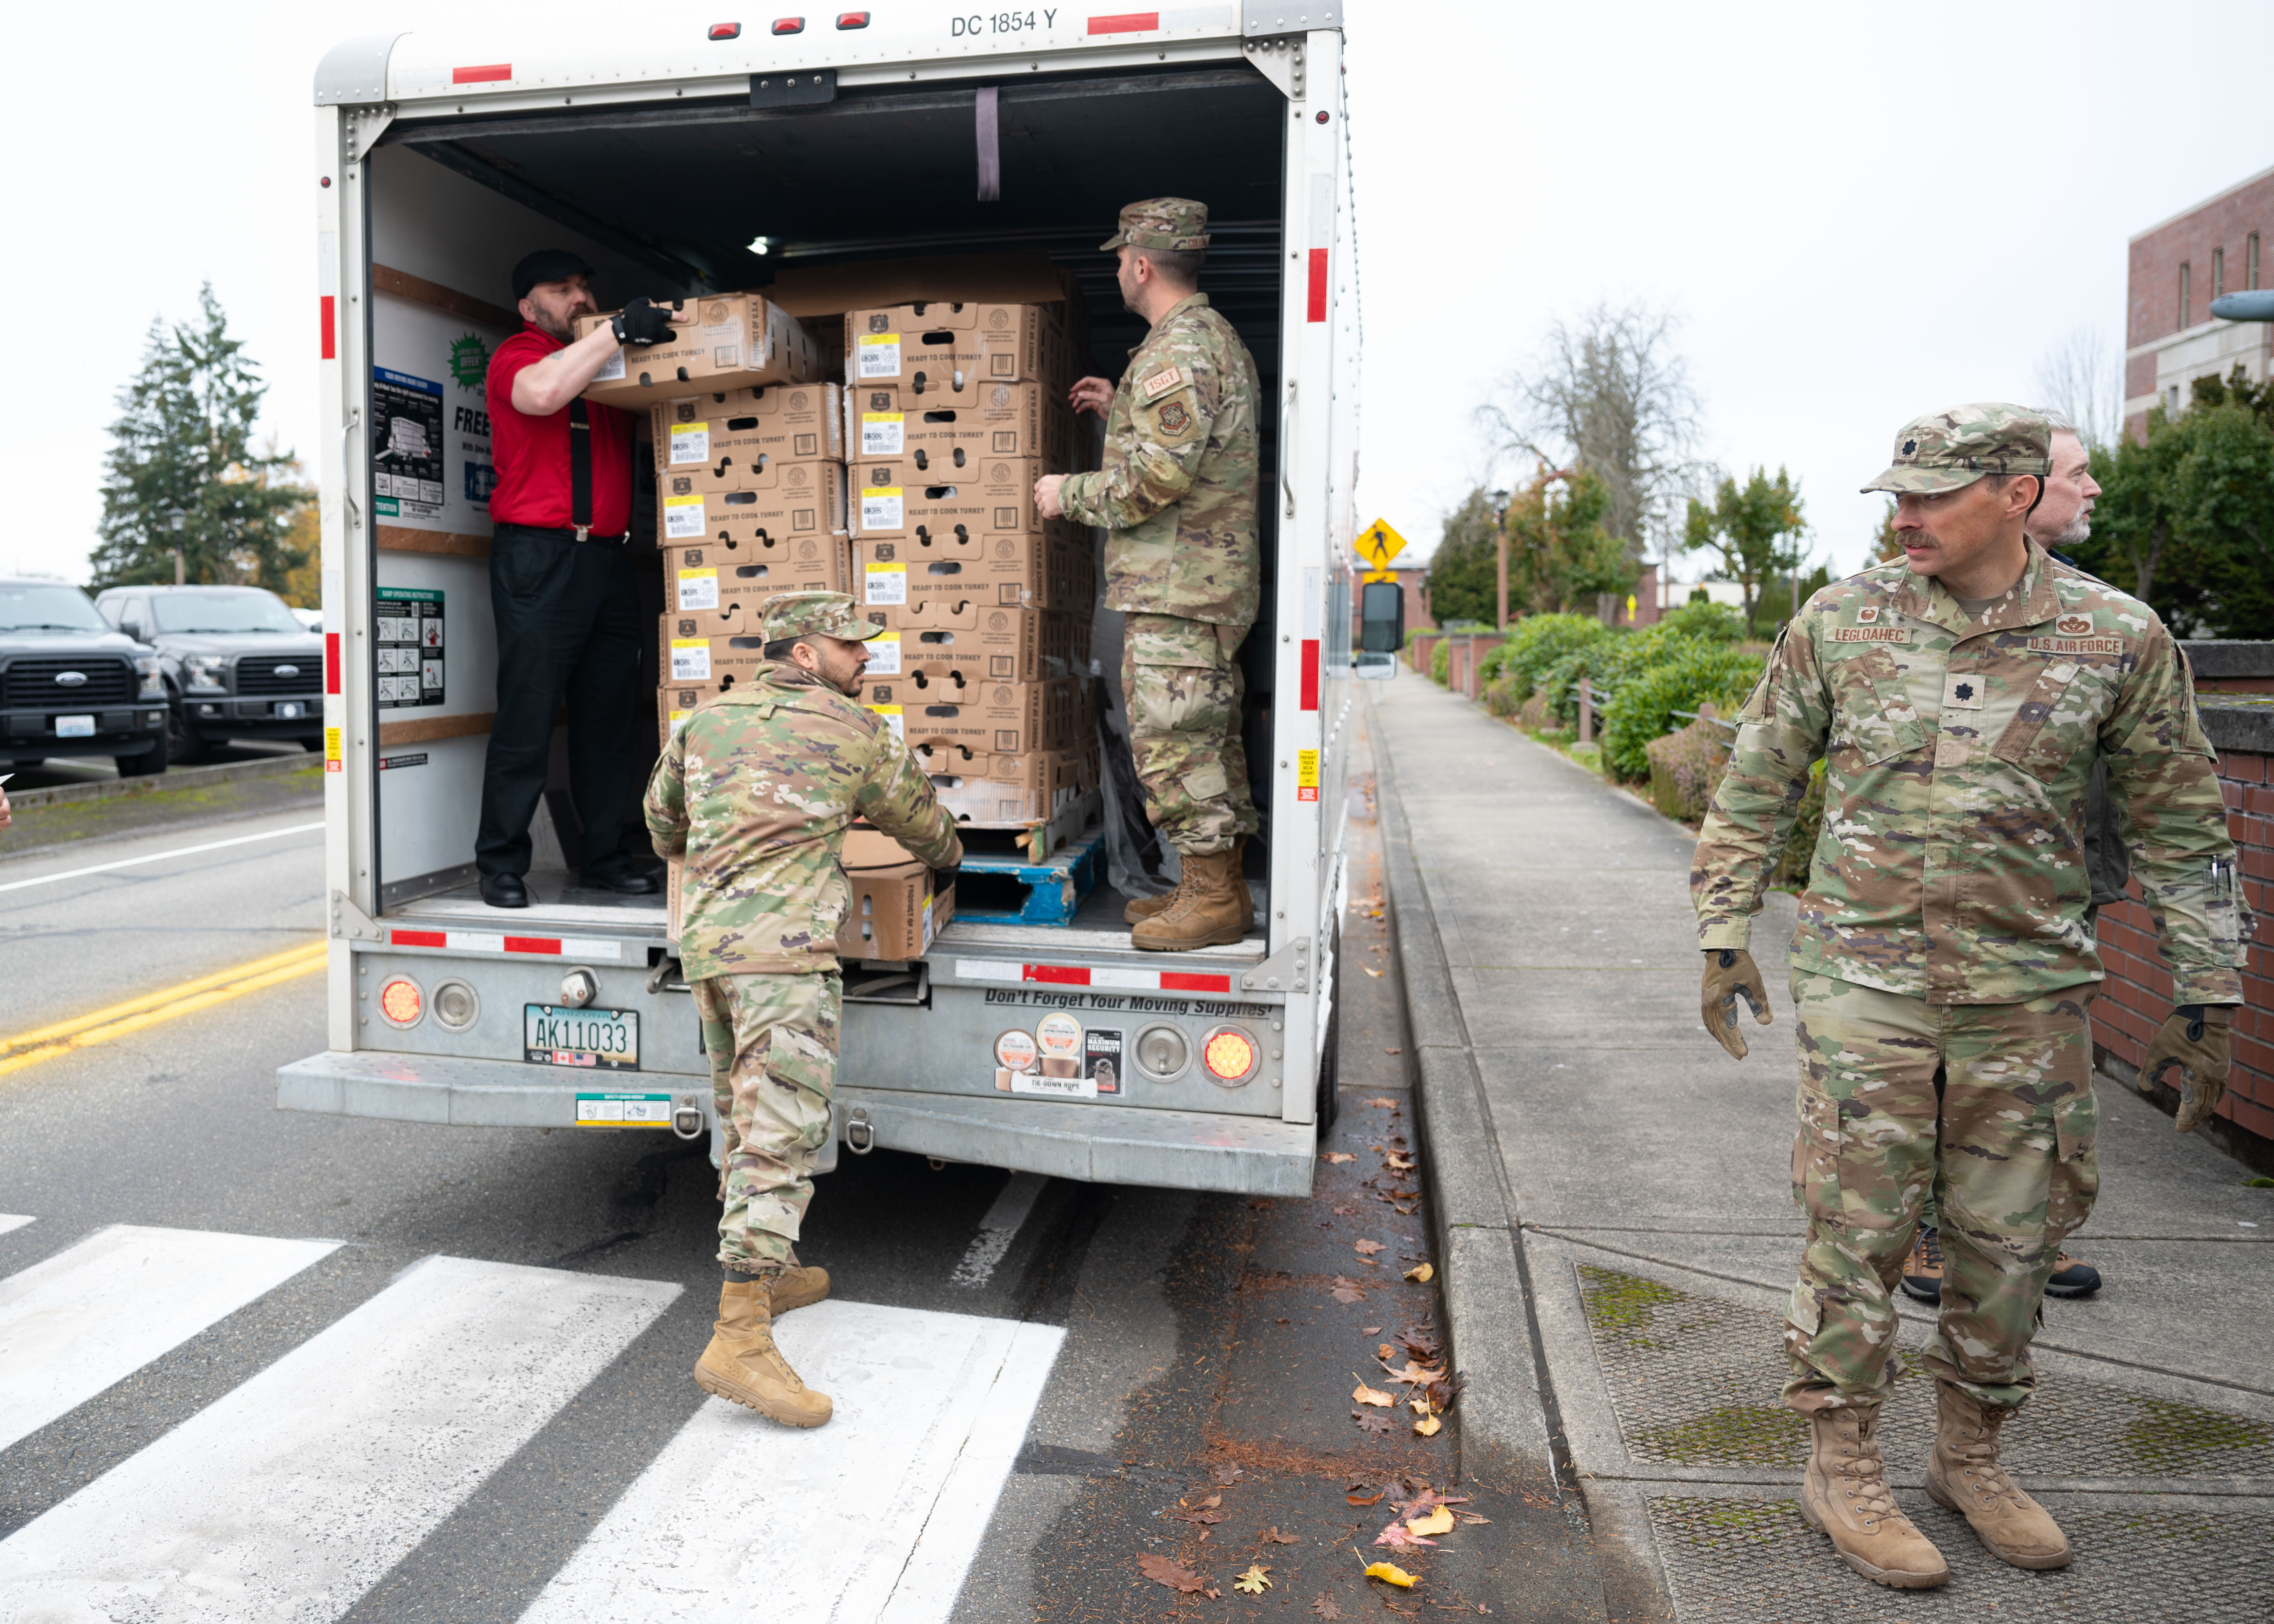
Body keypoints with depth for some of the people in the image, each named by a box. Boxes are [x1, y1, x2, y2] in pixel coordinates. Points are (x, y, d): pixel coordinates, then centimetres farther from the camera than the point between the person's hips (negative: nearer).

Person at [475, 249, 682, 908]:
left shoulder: (610, 365, 22)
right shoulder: (516, 355, 3)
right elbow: (541, 393, -19)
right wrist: (619, 330, -19)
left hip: (608, 558, 6)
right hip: (538, 556, -6)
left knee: (613, 715, 7)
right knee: (527, 716, -6)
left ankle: (603, 855, 15)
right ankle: (500, 863, 2)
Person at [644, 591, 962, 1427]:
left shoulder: (704, 722, 14)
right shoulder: (859, 734, 0)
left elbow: (662, 816, 29)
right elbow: (918, 815, 16)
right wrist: (947, 858, 38)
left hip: (706, 945, 7)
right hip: (785, 952, -7)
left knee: (745, 1115, 20)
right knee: (781, 1136, -9)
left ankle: (767, 1274, 35)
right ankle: (738, 1340, -12)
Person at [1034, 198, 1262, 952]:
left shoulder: (1174, 351, -14)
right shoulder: (1216, 337, 20)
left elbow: (1158, 476, -22)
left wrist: (1069, 493, -9)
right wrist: (1121, 409, 27)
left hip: (1176, 586, -11)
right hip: (1214, 580, 11)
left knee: (1172, 740, -7)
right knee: (1208, 735, 14)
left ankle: (1210, 899, -2)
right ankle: (1221, 886, 21)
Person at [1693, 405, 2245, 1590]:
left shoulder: (2119, 638, 0)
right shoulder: (1839, 623, -1)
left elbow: (2181, 831, 7)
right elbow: (1754, 787, 7)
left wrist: (2206, 1002, 7)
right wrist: (1723, 935, 2)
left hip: (2030, 1001, 2)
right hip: (1865, 988, -1)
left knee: (2010, 1245, 12)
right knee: (1858, 1234, 3)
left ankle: (1971, 1456, 33)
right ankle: (1844, 1470, 20)